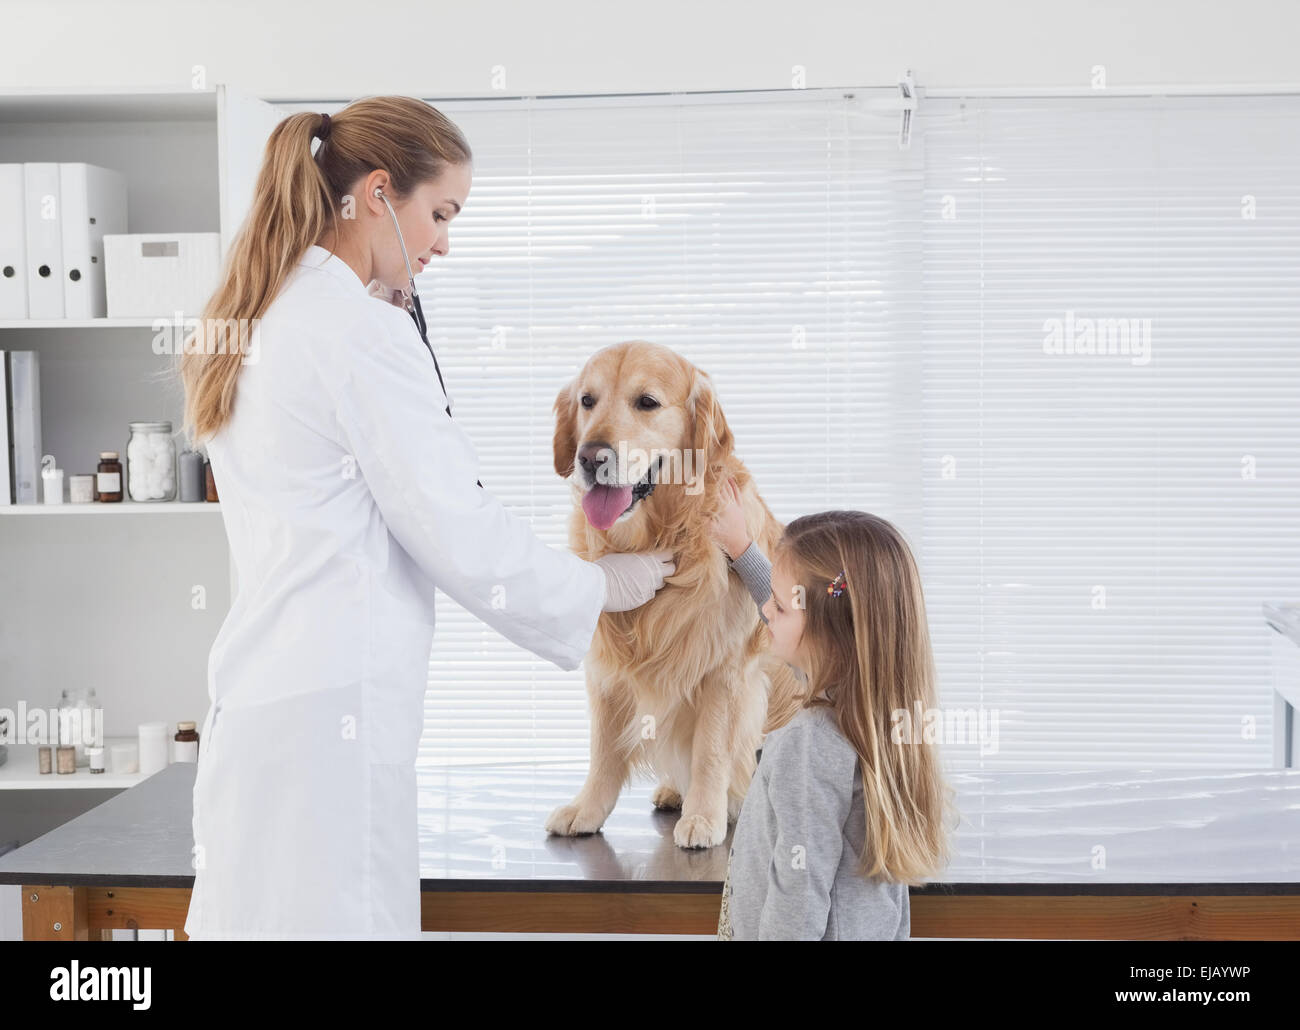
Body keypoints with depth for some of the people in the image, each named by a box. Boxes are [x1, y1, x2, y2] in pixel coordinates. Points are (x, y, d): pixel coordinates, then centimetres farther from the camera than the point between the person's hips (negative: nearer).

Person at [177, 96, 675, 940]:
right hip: (332, 706, -9)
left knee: (265, 912, 11)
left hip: (260, 692, 9)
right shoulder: (364, 333, -13)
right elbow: (457, 531, -11)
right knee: (337, 915, -3)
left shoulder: (254, 323, 15)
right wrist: (600, 588, 4)